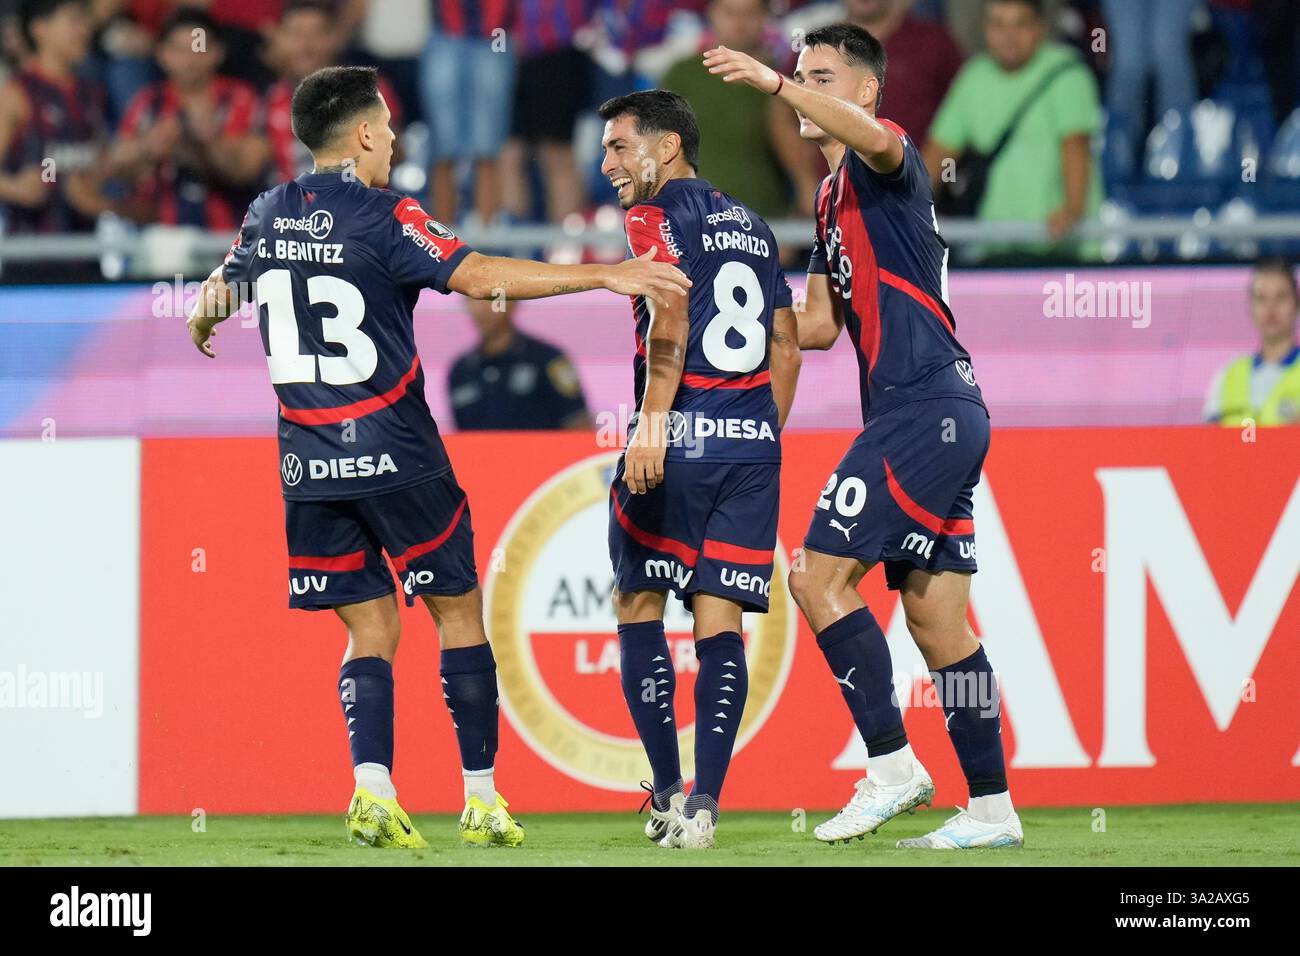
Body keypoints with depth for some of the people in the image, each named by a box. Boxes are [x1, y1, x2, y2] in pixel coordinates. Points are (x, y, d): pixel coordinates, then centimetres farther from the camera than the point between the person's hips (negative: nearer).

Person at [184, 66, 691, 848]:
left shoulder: (267, 216, 8)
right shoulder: (383, 217, -12)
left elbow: (226, 284, 28)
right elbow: (477, 277, -23)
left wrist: (202, 321, 53)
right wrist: (604, 275, -22)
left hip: (309, 465, 5)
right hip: (396, 458, -5)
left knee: (371, 629, 9)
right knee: (460, 611, 9)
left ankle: (373, 787, -12)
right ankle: (481, 798, 9)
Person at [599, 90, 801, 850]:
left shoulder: (658, 217, -2)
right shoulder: (751, 224, 20)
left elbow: (671, 324, -16)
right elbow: (787, 349, 21)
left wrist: (650, 427, -21)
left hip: (682, 440, -6)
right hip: (754, 440, 6)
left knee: (639, 603, 6)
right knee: (719, 617, 2)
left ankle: (669, 792, 1)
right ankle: (704, 805, -7)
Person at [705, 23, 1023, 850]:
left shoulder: (882, 163, -5)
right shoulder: (833, 195, 22)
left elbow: (874, 137, -32)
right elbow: (820, 324, 28)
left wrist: (772, 82, -38)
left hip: (923, 406, -10)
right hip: (944, 417, 10)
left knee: (821, 576, -11)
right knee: (935, 616, 8)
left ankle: (892, 765, -9)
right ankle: (992, 808, 8)